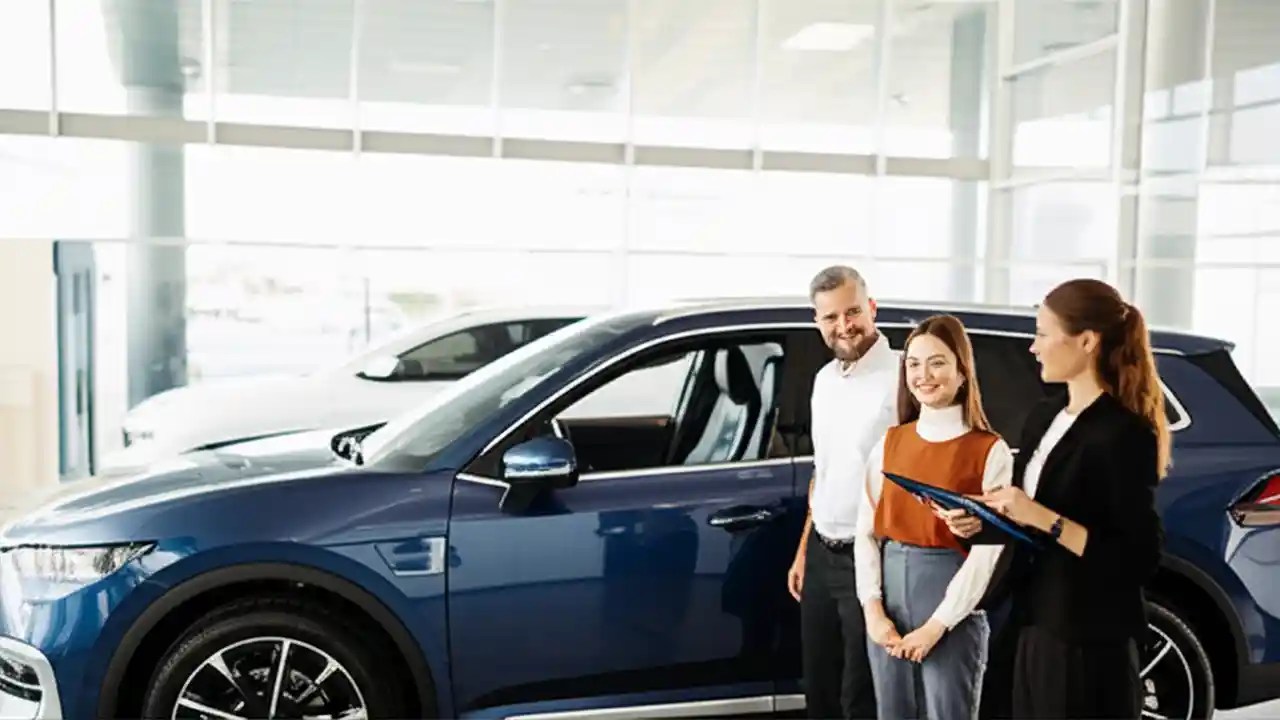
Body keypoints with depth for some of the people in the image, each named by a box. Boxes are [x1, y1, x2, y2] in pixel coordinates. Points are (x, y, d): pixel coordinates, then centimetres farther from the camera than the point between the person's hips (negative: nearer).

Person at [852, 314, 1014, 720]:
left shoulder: (990, 451, -6)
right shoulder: (890, 442, 7)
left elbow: (988, 551, -11)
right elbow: (866, 531, 6)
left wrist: (936, 626, -14)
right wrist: (872, 609, -5)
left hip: (952, 611, -4)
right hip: (889, 601, 4)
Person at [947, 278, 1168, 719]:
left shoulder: (1123, 434, -17)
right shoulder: (1043, 418, 8)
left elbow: (1141, 559, -20)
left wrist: (1044, 520, -24)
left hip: (1087, 641, -8)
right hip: (1032, 624, 8)